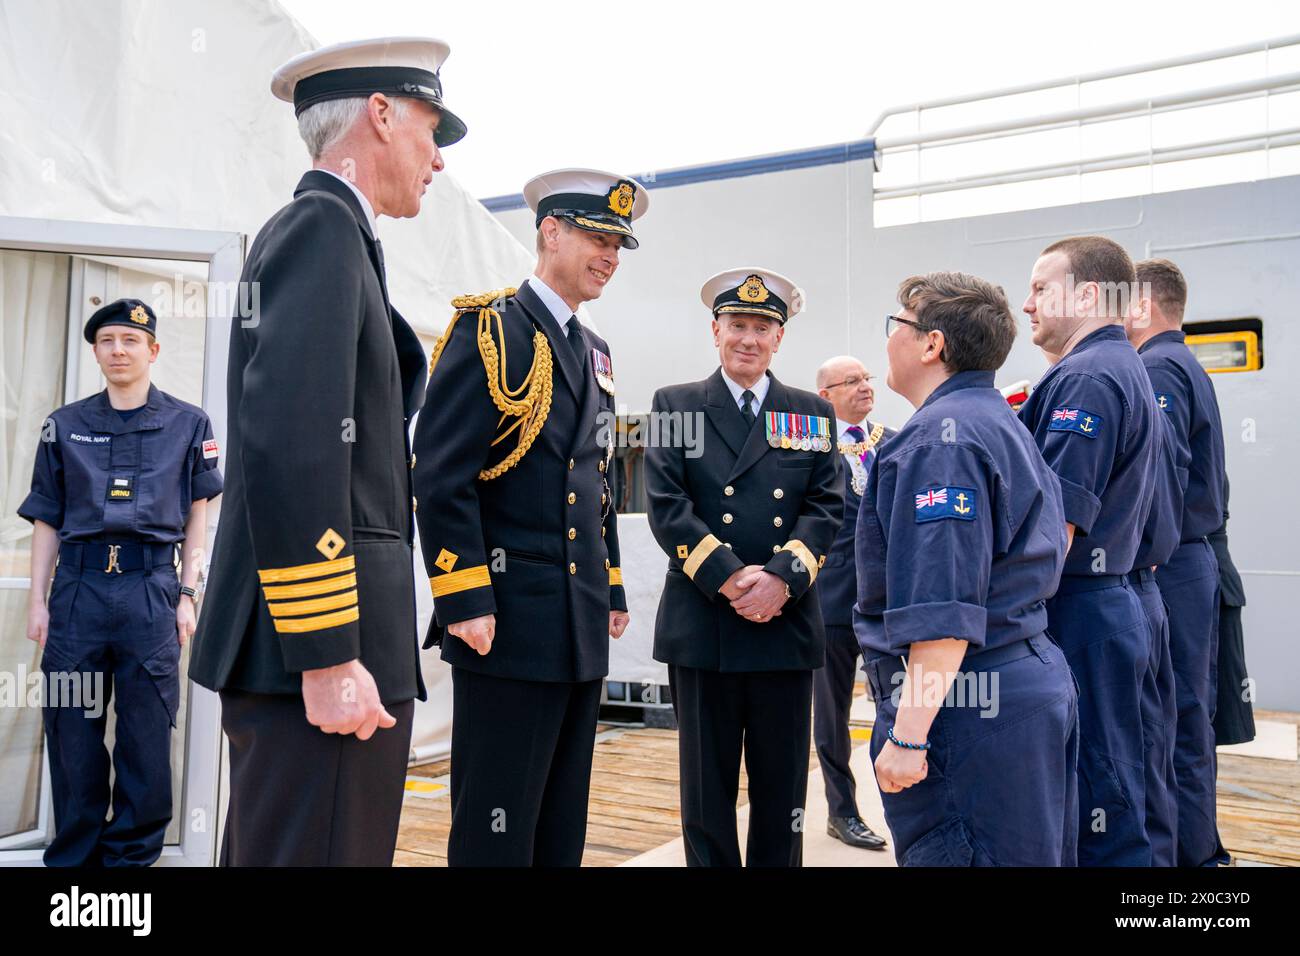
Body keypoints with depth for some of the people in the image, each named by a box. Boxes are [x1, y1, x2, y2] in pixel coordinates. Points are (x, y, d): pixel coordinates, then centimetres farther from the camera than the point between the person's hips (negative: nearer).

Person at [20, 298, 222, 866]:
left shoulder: (187, 424, 7)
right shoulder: (65, 425, 11)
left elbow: (197, 516, 7)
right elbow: (46, 520, 11)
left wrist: (187, 595, 1)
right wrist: (38, 600, 5)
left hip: (151, 589, -1)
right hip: (77, 585, 2)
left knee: (147, 737, 2)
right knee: (71, 730, 6)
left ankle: (132, 853, 17)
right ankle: (72, 855, 21)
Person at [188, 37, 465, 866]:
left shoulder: (326, 230, 19)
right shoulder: (323, 224, -10)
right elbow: (290, 448, -22)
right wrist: (329, 658, -21)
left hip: (325, 648, 10)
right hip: (320, 653, -10)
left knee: (273, 845, 18)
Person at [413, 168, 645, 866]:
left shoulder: (594, 352, 16)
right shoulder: (487, 331, -7)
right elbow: (442, 476, -14)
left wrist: (612, 591, 17)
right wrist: (464, 602, -18)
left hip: (583, 631, 8)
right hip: (509, 625, -8)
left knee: (563, 832, 16)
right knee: (495, 835, 2)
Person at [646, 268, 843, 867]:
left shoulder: (812, 414, 11)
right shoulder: (675, 406, 6)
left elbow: (825, 508, 3)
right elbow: (667, 506, -5)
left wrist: (781, 577, -14)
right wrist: (729, 578, -15)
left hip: (787, 625, 2)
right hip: (701, 626, -1)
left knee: (783, 789, 10)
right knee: (706, 786, 8)